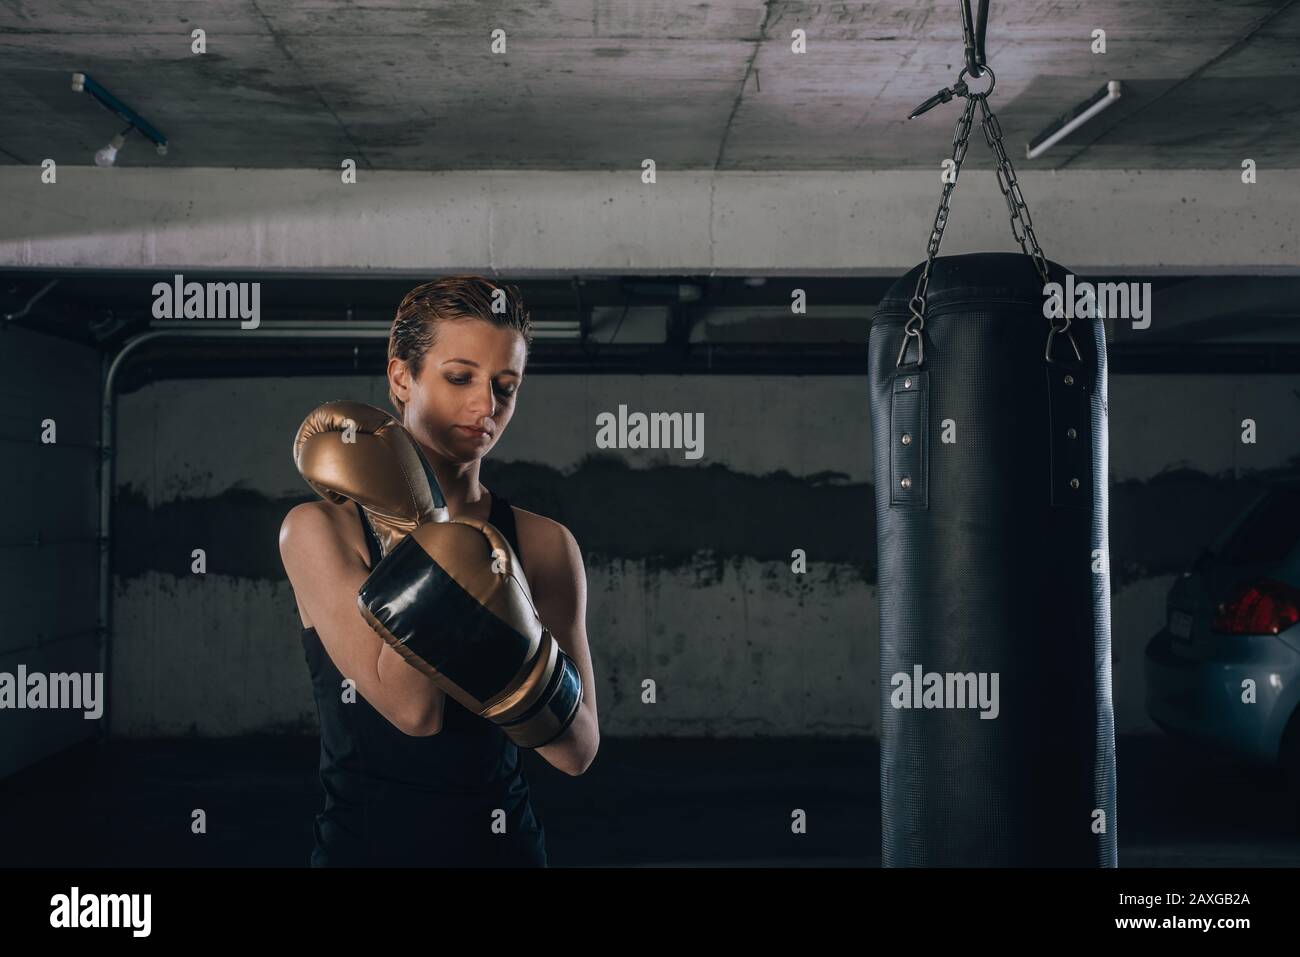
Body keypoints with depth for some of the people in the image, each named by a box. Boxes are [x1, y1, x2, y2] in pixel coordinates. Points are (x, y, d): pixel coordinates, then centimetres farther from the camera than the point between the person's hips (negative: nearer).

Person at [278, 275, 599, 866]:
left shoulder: (544, 546, -4)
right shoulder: (319, 530, -11)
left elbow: (578, 752, -8)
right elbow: (412, 709, -21)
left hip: (503, 842, 3)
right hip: (363, 843, -2)